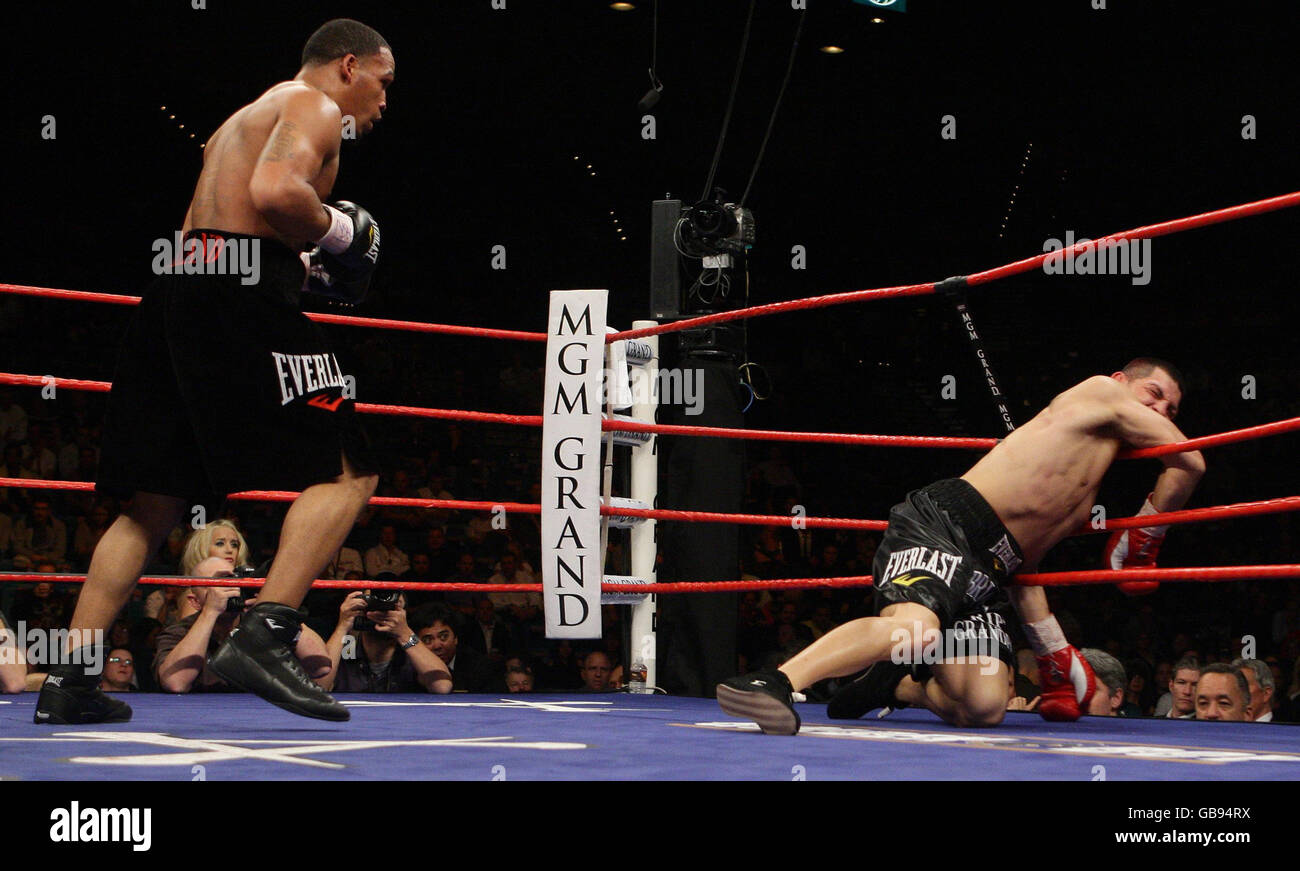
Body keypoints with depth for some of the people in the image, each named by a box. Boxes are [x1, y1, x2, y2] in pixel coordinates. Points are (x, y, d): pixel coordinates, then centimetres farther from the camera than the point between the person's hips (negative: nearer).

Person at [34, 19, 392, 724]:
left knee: (156, 500, 11)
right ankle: (263, 637, -21)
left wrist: (302, 268, 24)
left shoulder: (248, 117, 32)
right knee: (346, 470, -7)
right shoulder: (314, 107, 3)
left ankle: (69, 678, 8)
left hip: (175, 290, 9)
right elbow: (276, 192, -19)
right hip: (242, 295, -9)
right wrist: (338, 232, -2)